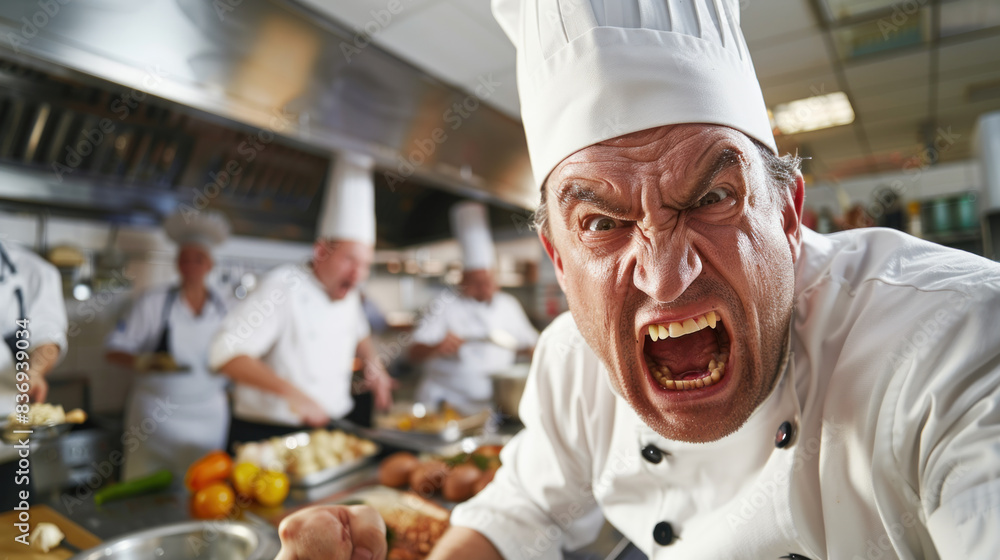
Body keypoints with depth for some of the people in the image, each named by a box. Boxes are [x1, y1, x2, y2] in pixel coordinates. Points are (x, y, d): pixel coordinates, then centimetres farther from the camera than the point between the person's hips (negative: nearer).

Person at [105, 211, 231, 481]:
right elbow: (113, 349, -2)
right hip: (154, 416, -2)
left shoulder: (222, 307, 3)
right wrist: (142, 362, -19)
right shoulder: (154, 302, -4)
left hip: (207, 420, 2)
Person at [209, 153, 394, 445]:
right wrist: (290, 391, -31)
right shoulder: (284, 286, -17)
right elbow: (226, 352, -22)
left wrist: (373, 363, 5)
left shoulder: (348, 294, 6)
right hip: (270, 433, -5)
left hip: (336, 422, 6)